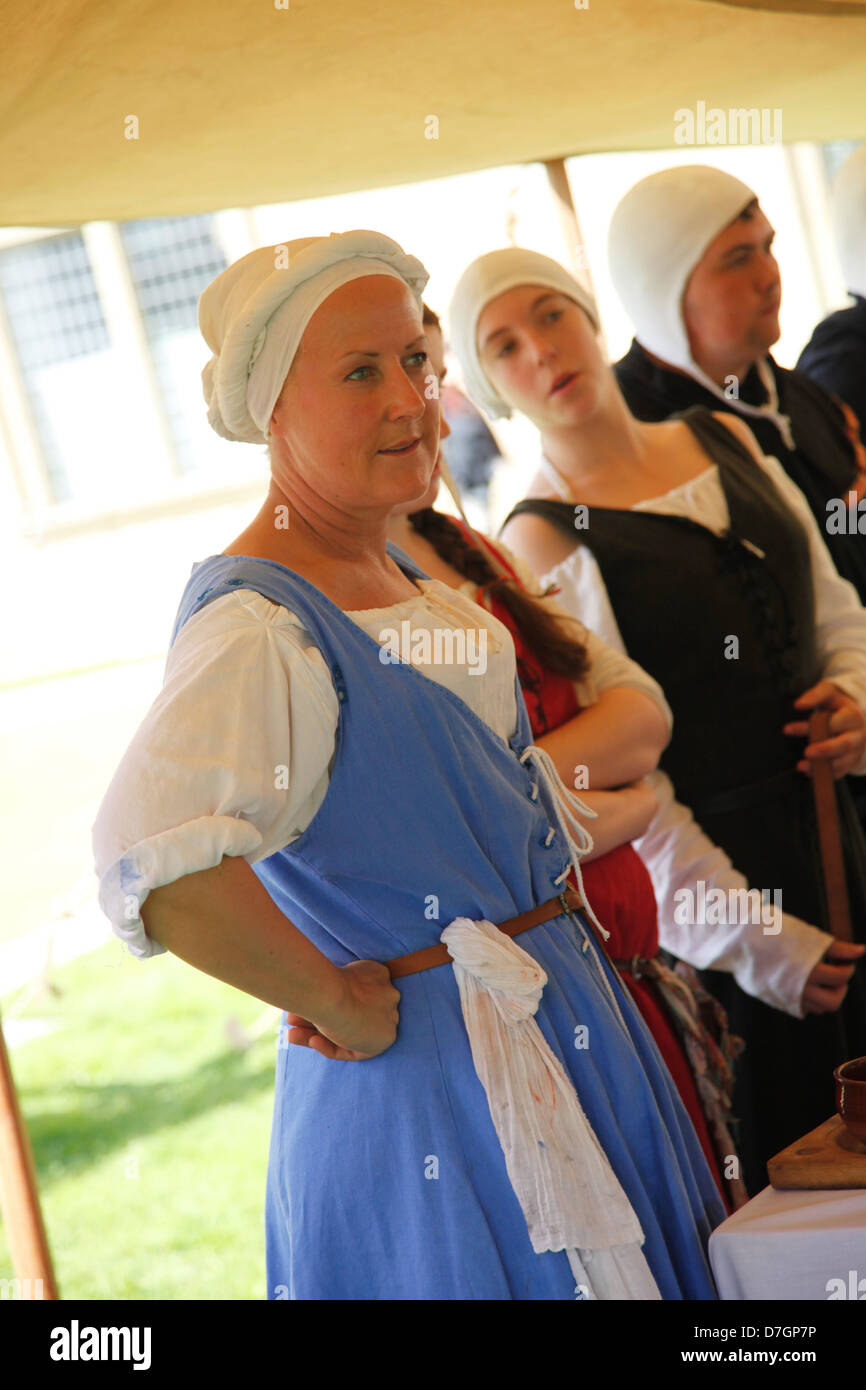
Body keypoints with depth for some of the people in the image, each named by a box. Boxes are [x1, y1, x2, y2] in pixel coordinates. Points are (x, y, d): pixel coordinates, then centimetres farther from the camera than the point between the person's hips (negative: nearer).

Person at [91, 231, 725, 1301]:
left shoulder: (396, 569, 8)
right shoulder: (255, 628, -23)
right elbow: (158, 866, -41)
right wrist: (342, 1004, -27)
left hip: (556, 1030, 9)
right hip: (436, 1087, -9)